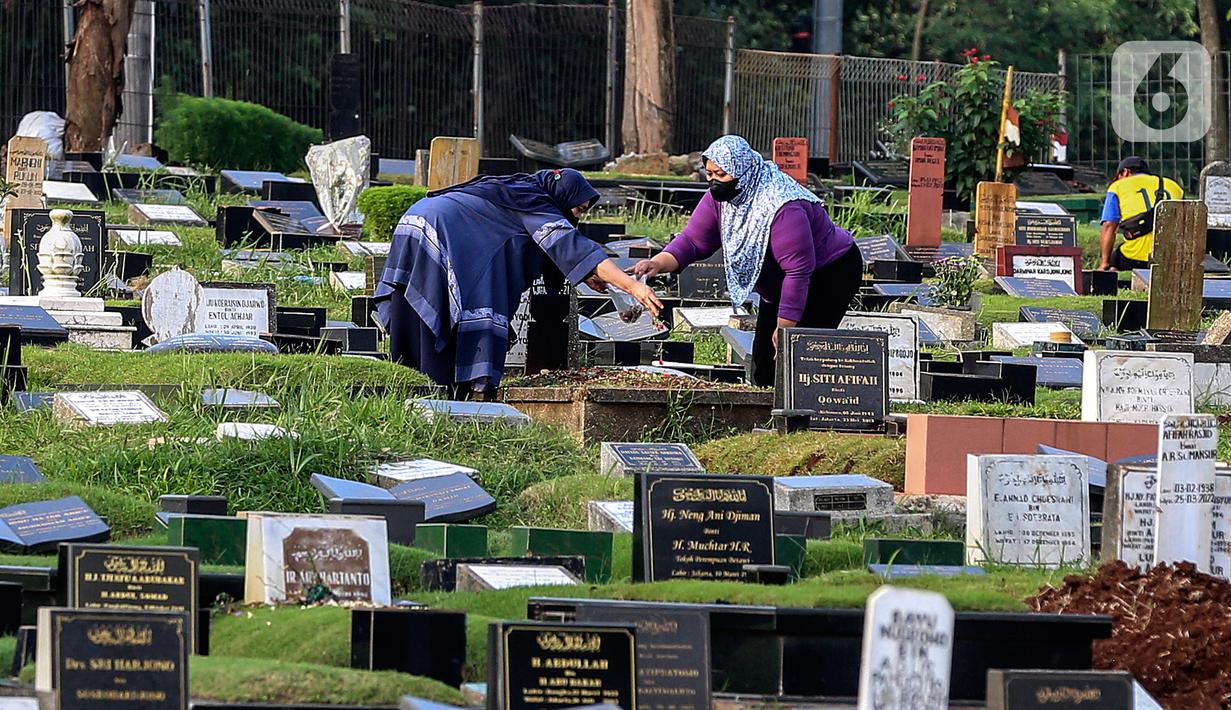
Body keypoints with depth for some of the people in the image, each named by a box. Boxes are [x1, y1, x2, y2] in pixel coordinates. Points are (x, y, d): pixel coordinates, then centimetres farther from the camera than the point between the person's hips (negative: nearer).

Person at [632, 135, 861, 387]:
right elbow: (692, 241, -8)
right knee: (763, 359, 8)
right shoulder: (720, 196, -8)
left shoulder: (782, 207, -34)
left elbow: (798, 271, -32)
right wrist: (657, 264, -28)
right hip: (778, 287, 9)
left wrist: (784, 328, -29)